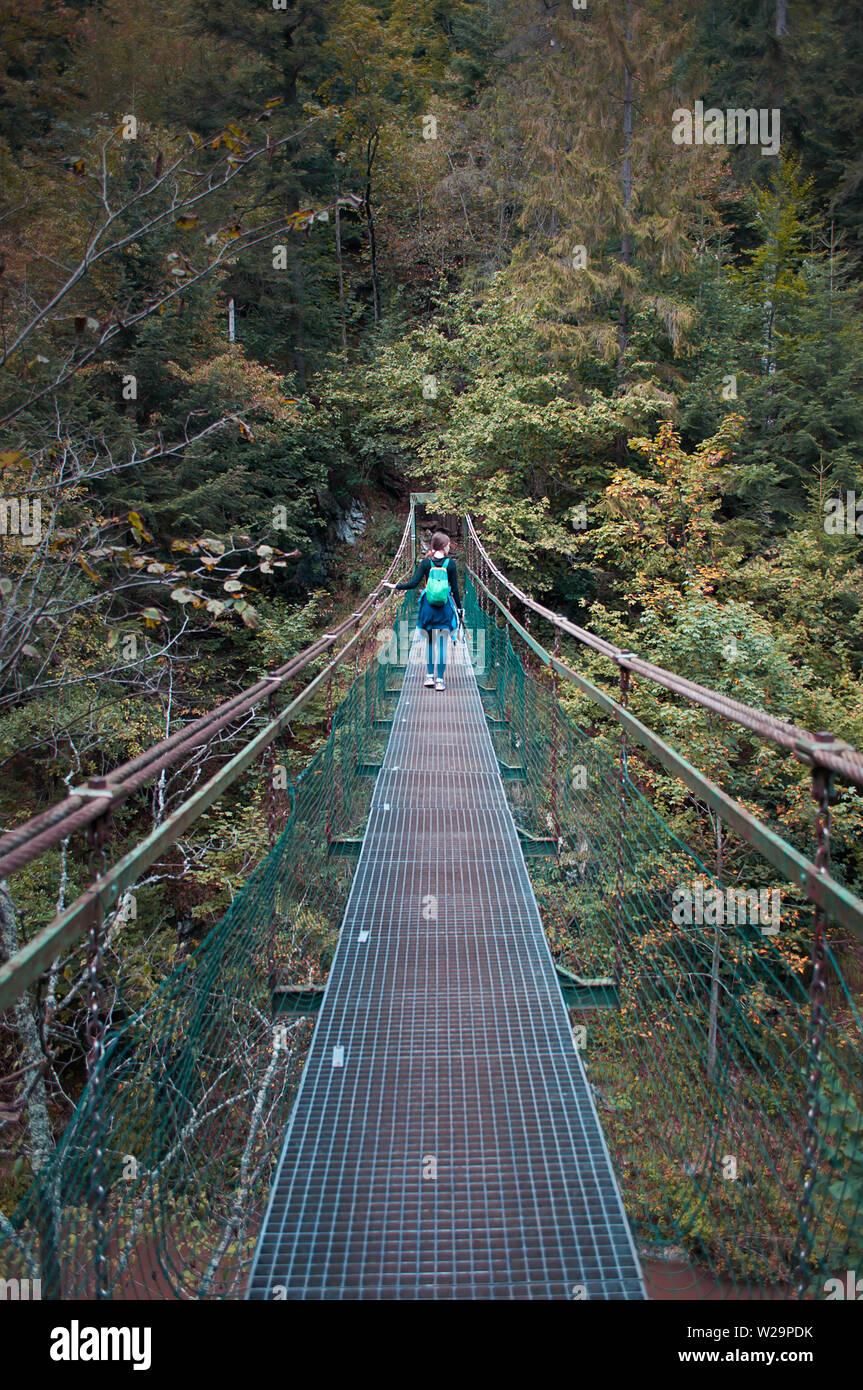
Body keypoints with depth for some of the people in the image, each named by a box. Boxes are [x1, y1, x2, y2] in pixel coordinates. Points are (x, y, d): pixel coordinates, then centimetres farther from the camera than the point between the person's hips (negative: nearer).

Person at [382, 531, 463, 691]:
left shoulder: (425, 562, -2)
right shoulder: (450, 564, -4)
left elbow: (413, 583, -8)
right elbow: (455, 589, -2)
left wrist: (395, 586, 6)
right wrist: (459, 609, 8)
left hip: (428, 607, 2)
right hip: (445, 608, -2)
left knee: (430, 642, 15)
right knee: (442, 644, 2)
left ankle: (429, 677, 18)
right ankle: (440, 680, 2)